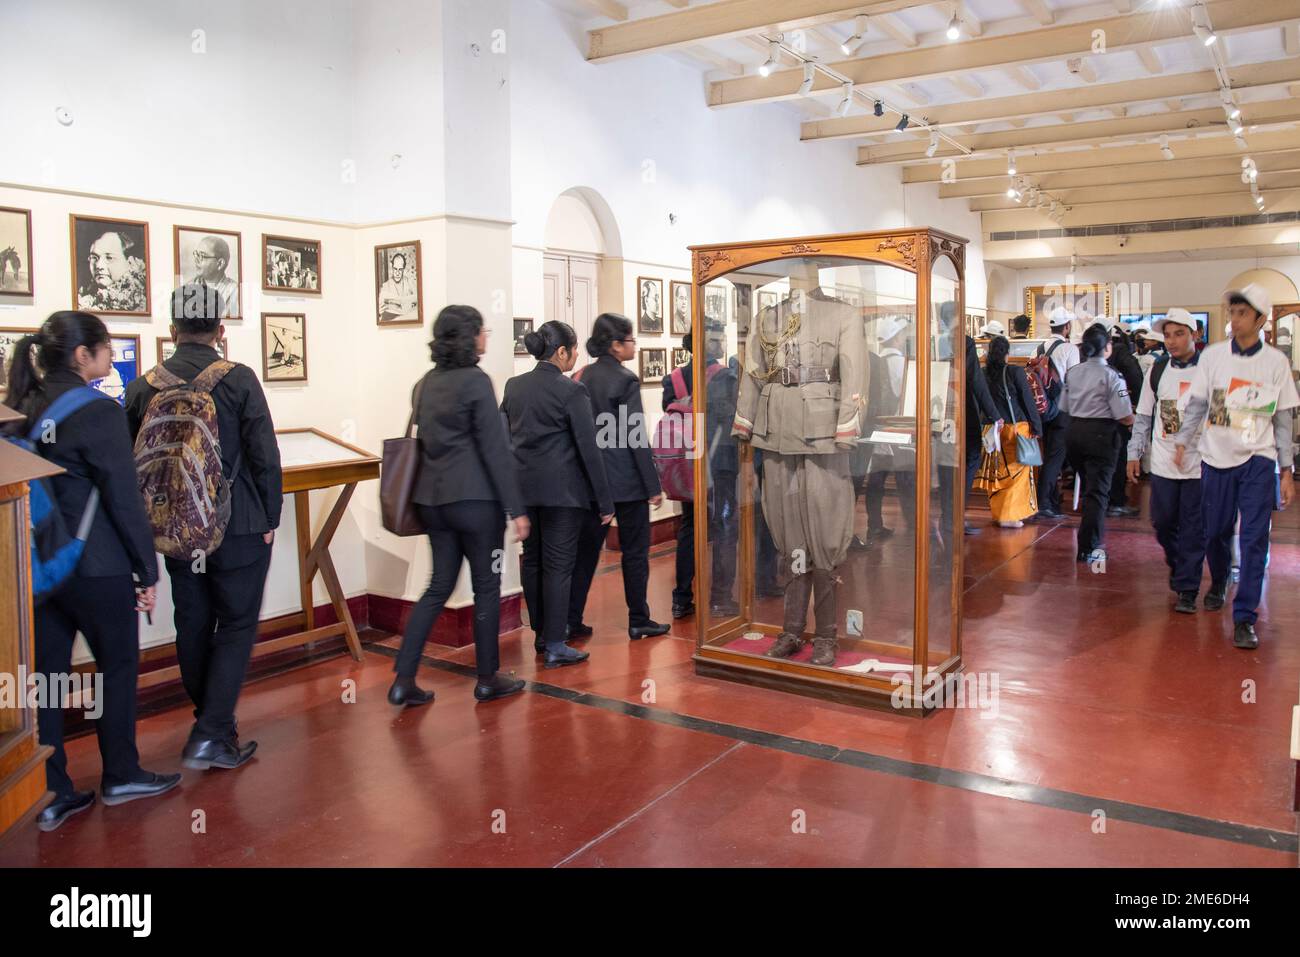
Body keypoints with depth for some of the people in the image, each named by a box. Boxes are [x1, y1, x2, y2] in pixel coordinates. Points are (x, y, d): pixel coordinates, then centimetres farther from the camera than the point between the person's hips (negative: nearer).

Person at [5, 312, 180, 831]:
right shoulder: (98, 411, -16)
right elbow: (124, 497, -15)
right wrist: (147, 571, -8)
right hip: (96, 567, -7)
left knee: (46, 674, 11)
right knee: (118, 667, 11)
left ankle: (51, 794, 19)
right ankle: (120, 775, 24)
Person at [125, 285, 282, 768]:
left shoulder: (143, 387, 1)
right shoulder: (239, 380, -10)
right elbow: (265, 457, -11)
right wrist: (269, 519, -1)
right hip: (238, 528, -4)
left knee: (192, 628, 15)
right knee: (237, 625, 5)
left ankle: (213, 724, 29)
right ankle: (211, 735, -1)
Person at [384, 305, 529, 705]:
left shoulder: (425, 384, 10)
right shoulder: (475, 381, -12)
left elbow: (424, 440, 16)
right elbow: (495, 450, -15)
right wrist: (516, 508, -13)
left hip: (432, 499, 7)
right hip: (474, 499, -7)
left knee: (439, 585, 14)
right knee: (487, 587, 7)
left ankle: (404, 680, 10)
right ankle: (487, 679, 17)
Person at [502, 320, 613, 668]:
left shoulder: (514, 386, 6)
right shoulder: (571, 391, -12)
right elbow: (588, 449, -13)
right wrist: (605, 502, -8)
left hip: (523, 487, 6)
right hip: (562, 491, -6)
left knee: (532, 560, 15)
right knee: (559, 565, 0)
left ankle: (541, 634, 27)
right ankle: (554, 646, 4)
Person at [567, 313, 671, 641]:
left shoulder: (584, 376, 6)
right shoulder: (626, 380, -13)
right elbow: (637, 438, -15)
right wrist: (653, 485, -10)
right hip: (626, 480, -6)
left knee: (586, 549, 11)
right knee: (635, 551, 6)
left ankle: (571, 621, 14)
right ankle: (639, 621, 15)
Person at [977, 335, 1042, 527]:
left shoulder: (983, 374, 0)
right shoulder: (1015, 372, -10)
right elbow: (1028, 401, -7)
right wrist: (1037, 426, 1)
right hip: (1017, 427, -4)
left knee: (998, 471, 13)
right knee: (1017, 470, 3)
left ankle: (997, 512, 20)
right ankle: (1009, 515, 1)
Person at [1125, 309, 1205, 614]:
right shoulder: (1157, 371, 7)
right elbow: (1144, 416, 13)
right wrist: (1134, 453, 9)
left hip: (1199, 464, -3)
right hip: (1163, 463, 4)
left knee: (1193, 528, 1)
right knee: (1162, 522, 11)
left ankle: (1187, 589, 10)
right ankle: (1177, 565, 38)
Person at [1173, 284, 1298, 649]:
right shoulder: (1212, 355, 2)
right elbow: (1197, 403, 3)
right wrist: (1182, 440, -15)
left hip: (1258, 461, -1)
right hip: (1216, 457, 1)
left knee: (1254, 539, -6)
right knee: (1215, 532, 10)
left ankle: (1244, 617, -2)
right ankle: (1218, 585, 38)